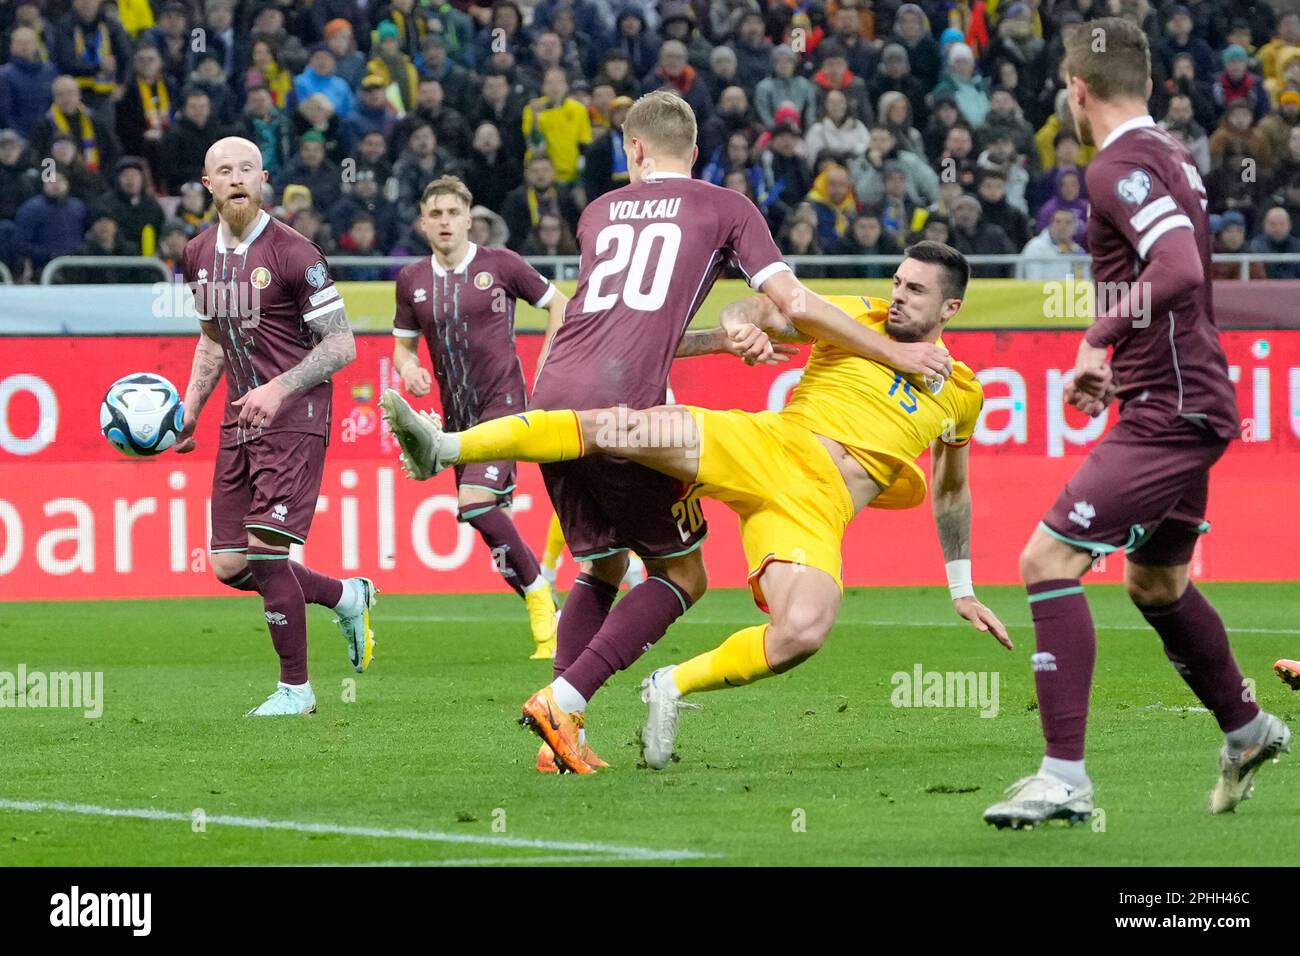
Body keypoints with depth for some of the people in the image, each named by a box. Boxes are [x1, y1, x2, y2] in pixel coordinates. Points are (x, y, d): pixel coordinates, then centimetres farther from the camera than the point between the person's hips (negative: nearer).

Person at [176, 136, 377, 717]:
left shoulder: (293, 254, -12)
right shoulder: (199, 255, 9)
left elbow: (341, 345, -10)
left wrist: (279, 389, -21)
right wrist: (190, 407, 11)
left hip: (295, 418, -7)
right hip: (239, 423, 7)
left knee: (267, 549, -16)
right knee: (229, 567, 3)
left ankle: (295, 687, 1)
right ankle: (346, 597, 28)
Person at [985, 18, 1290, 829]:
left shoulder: (1121, 164, -16)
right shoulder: (1167, 154, 13)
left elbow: (1180, 270, -30)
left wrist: (1102, 337, -24)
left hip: (1169, 412, -10)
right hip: (1188, 403, 10)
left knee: (1049, 560, -14)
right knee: (1156, 583, 27)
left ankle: (1065, 776, -17)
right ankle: (1247, 731, 44)